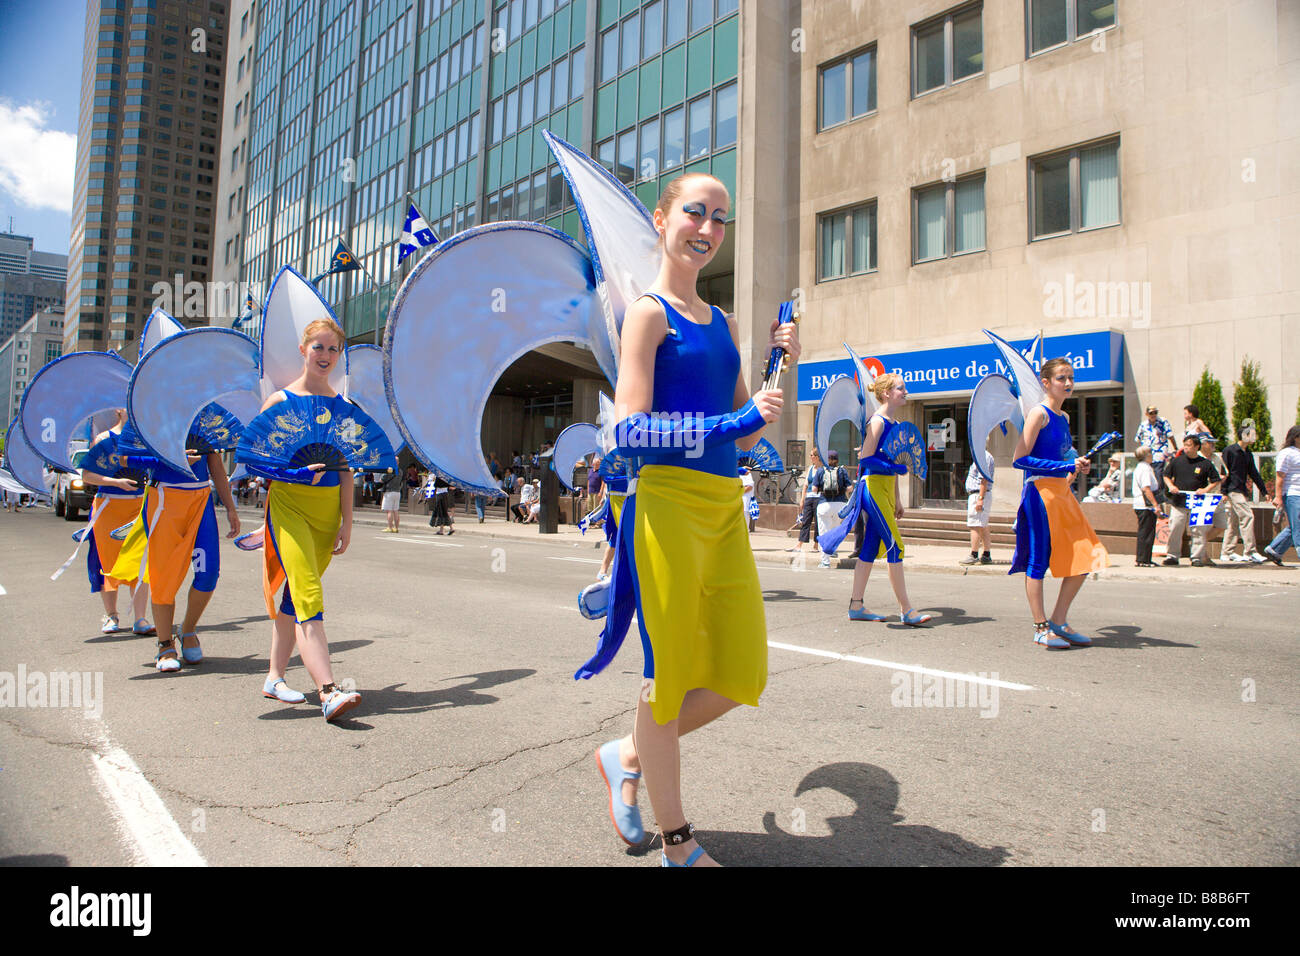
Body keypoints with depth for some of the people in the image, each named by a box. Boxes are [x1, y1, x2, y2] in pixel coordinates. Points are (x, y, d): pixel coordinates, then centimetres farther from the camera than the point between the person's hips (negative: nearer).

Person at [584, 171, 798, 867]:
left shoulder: (722, 323, 19)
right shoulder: (648, 312, -3)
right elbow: (629, 431, -13)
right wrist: (734, 423, -17)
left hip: (725, 509, 8)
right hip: (668, 503, -7)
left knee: (741, 677, 9)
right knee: (671, 673, 3)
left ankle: (627, 756, 32)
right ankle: (678, 844, 23)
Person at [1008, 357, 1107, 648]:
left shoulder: (1064, 417, 17)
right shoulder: (1039, 413, -9)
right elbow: (1020, 459, -17)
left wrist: (1076, 467, 14)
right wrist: (1066, 467, -18)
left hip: (1062, 492, 9)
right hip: (1040, 491, -9)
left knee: (1084, 558, 6)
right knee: (1038, 560, -2)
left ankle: (1058, 623, 17)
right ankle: (1041, 628, 7)